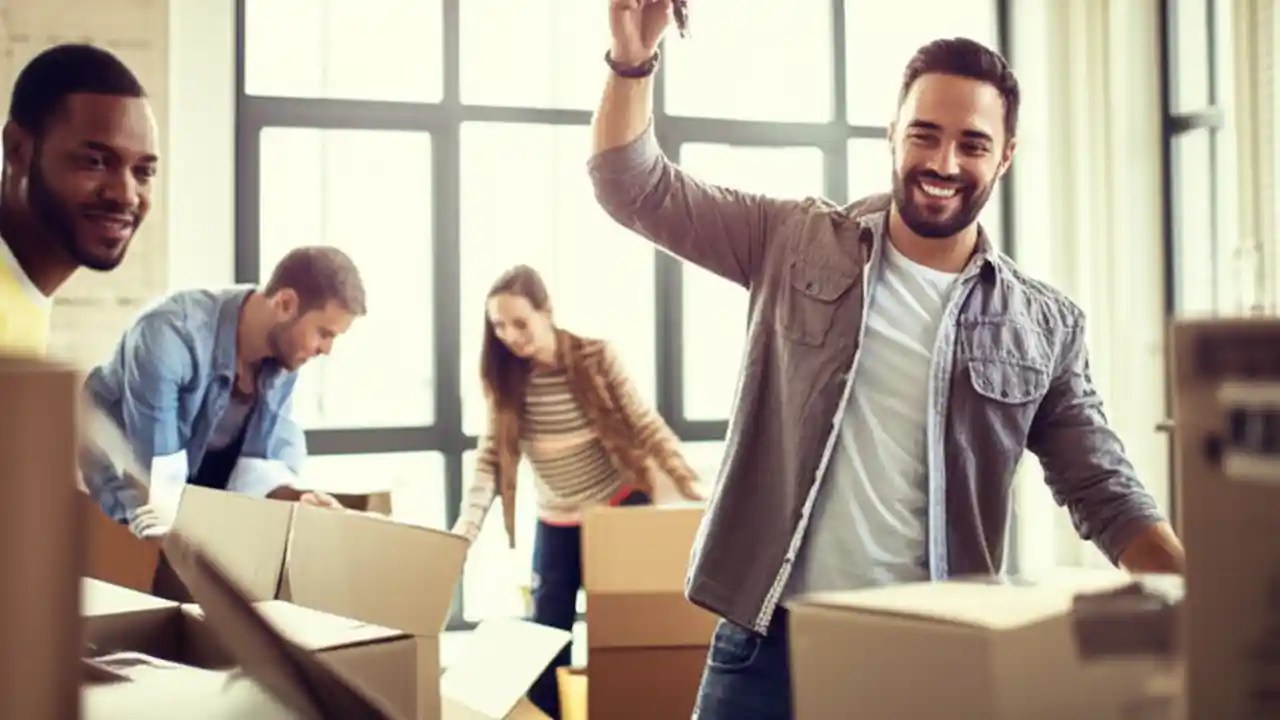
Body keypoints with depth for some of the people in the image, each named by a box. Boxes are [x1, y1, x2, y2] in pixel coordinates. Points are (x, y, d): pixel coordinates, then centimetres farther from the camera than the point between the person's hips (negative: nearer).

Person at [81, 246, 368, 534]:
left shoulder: (284, 356, -16)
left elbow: (257, 463, -15)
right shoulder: (171, 336, -34)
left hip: (199, 466, 6)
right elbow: (153, 480, -35)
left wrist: (292, 498, -33)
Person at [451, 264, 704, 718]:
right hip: (555, 523, 3)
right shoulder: (504, 377, -7)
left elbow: (644, 424, -10)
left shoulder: (596, 357, -15)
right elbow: (491, 456, -8)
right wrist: (465, 528, -19)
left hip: (619, 507, -3)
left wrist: (686, 479, -19)